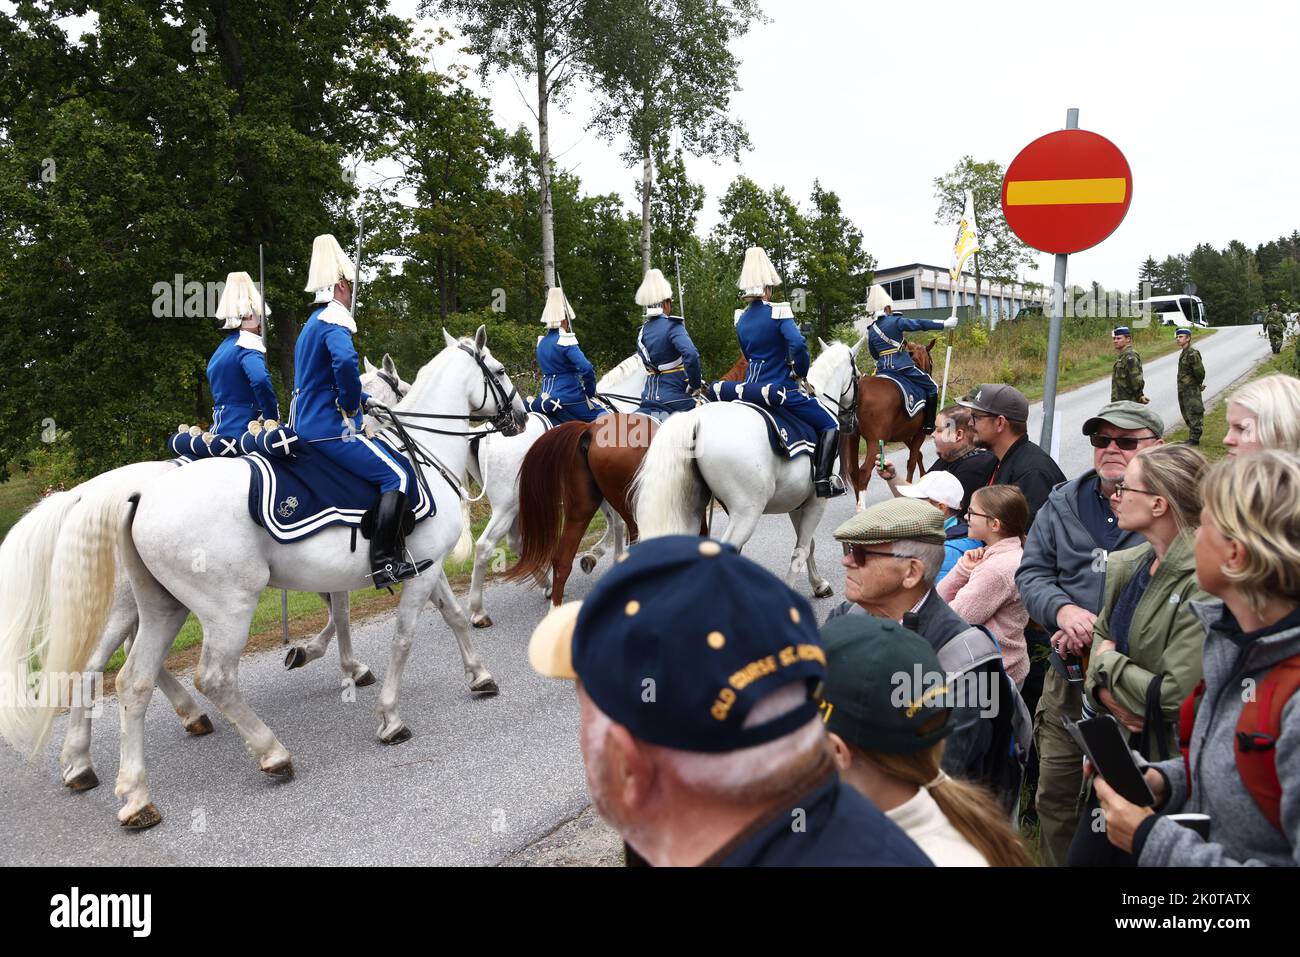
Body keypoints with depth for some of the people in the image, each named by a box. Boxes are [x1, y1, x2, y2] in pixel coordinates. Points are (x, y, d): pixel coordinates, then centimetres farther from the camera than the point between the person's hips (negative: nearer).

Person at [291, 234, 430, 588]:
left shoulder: (312, 324, 21)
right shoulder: (334, 321, -12)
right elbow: (345, 363, -34)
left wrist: (364, 400, 20)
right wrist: (351, 407, -18)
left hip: (307, 424, 11)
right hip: (330, 428, -11)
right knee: (397, 476, -14)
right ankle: (385, 562, -19)